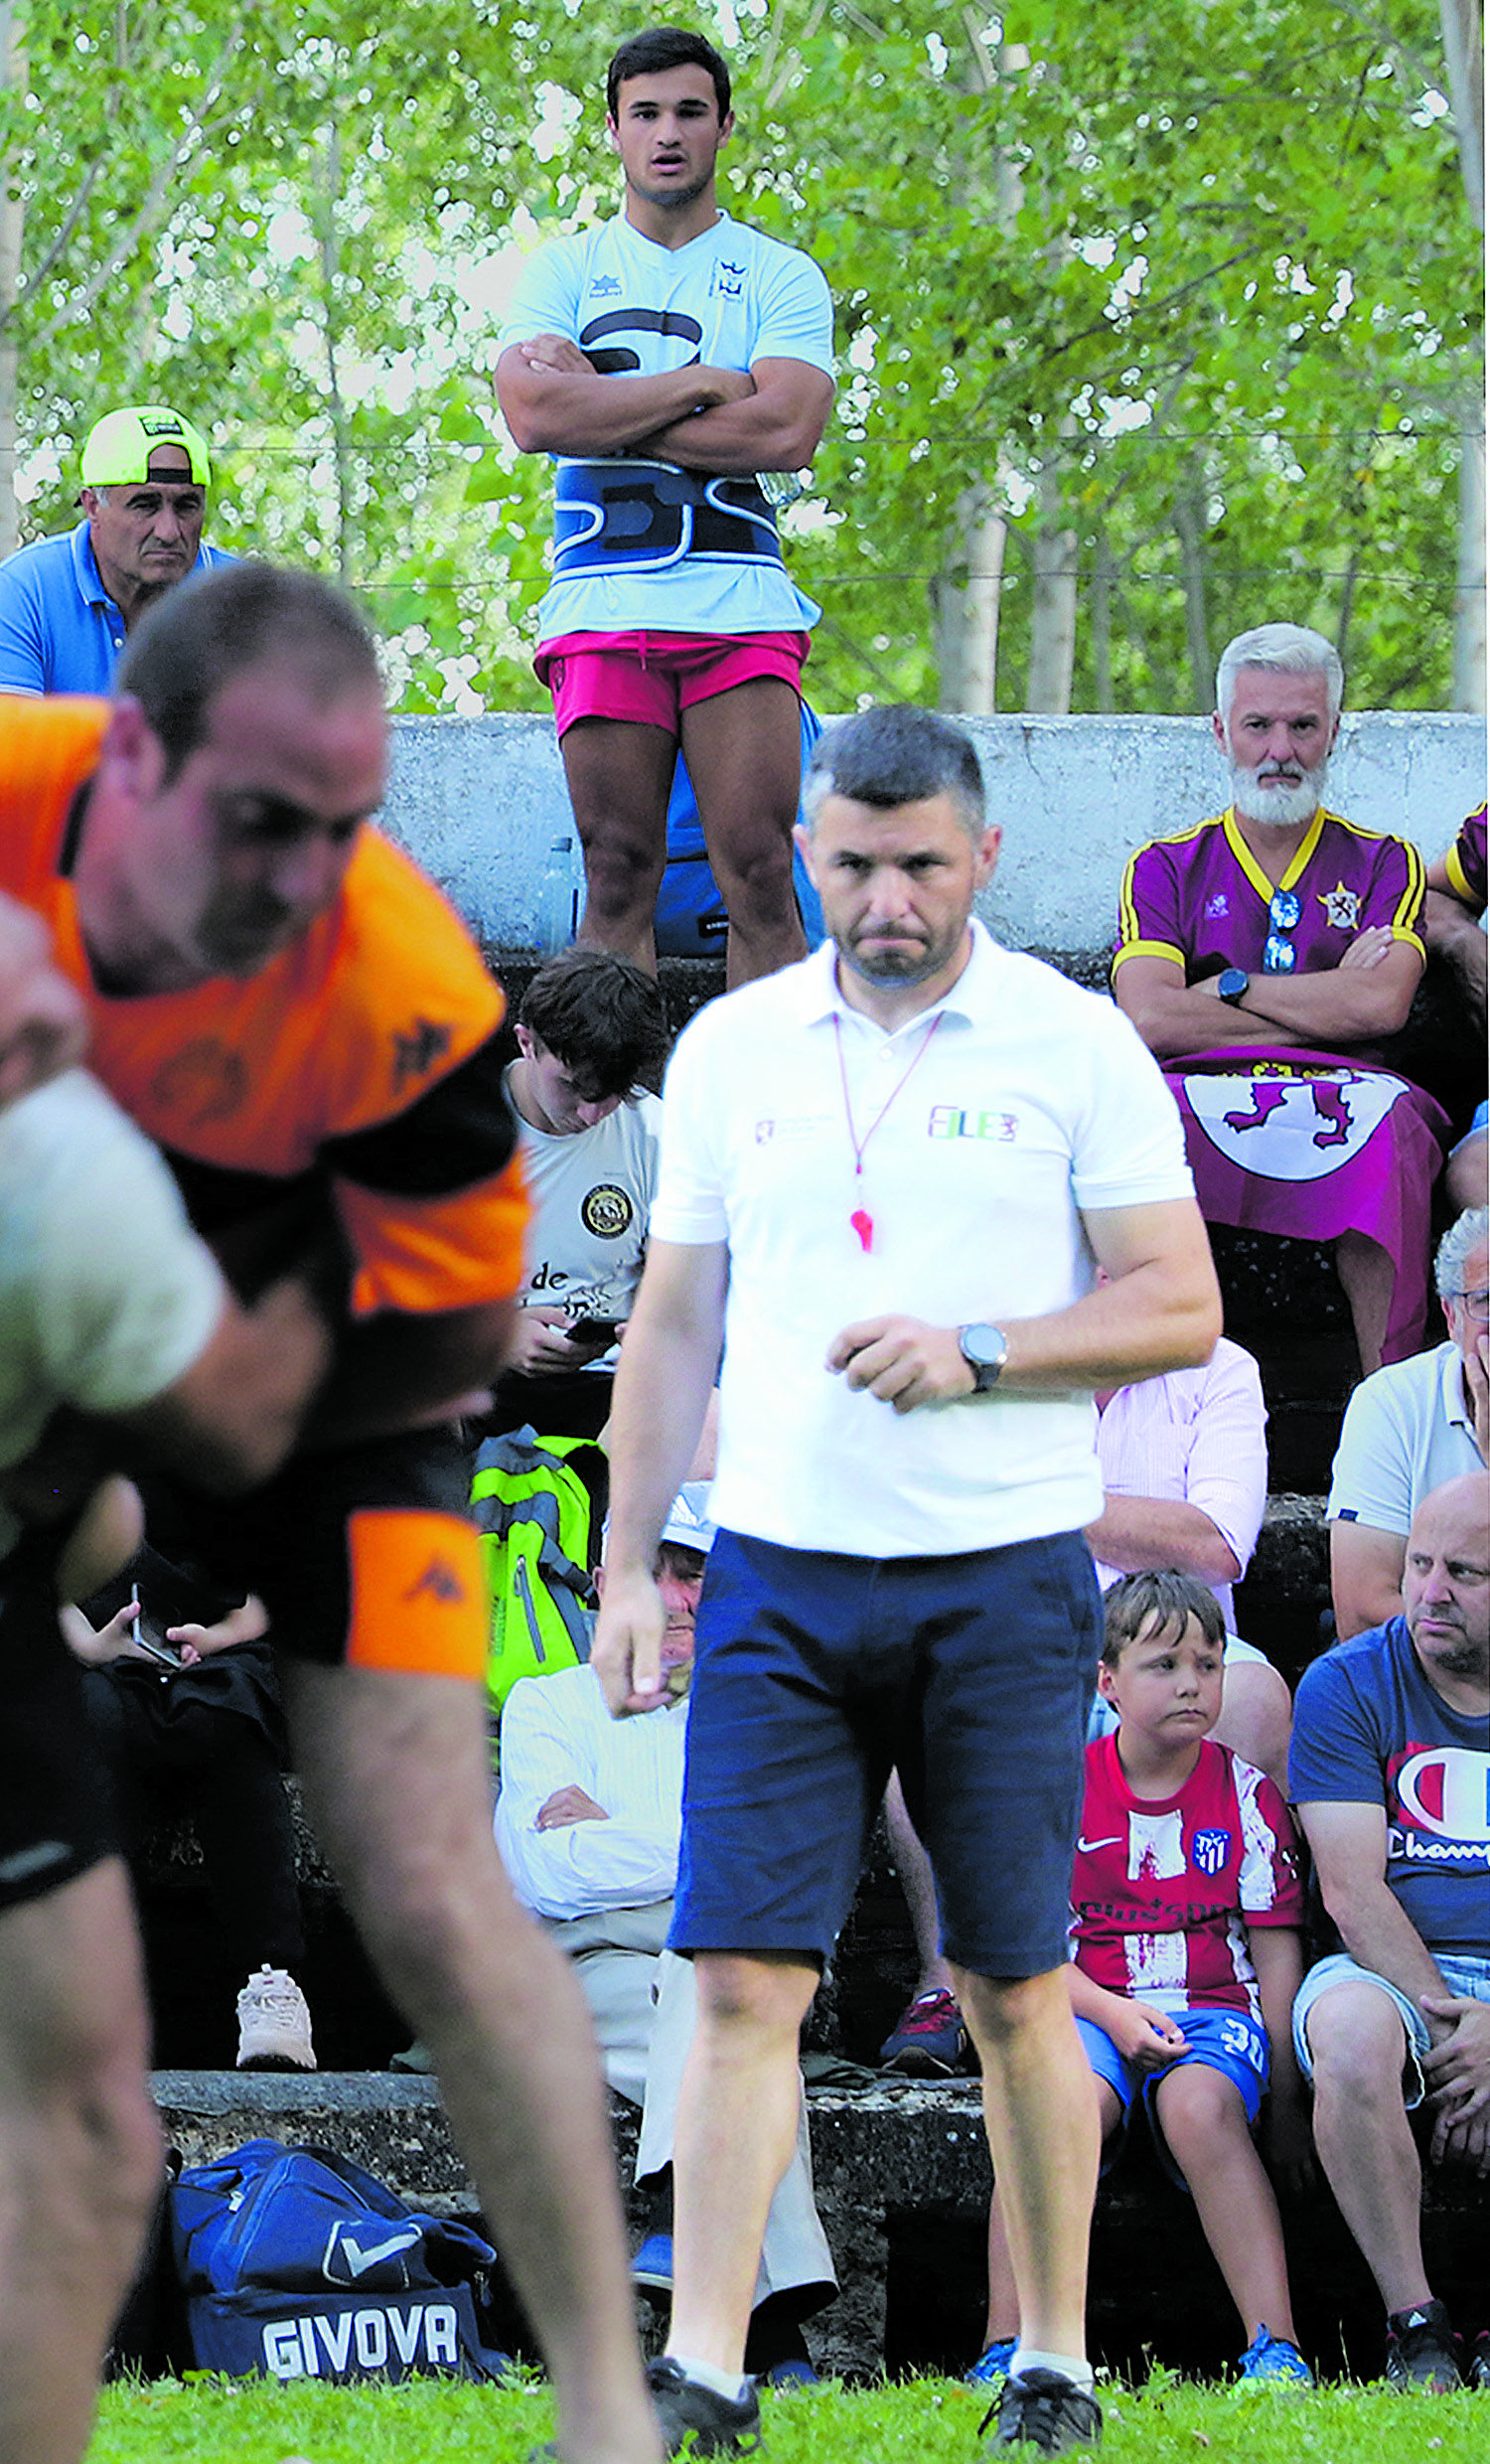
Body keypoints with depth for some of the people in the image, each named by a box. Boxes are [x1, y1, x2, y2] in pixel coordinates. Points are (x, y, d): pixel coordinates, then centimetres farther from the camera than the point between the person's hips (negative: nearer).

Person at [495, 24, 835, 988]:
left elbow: (787, 431, -7)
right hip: (602, 607, 1)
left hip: (740, 607, -1)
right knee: (618, 876, -3)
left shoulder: (781, 276, 10)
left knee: (759, 873, -9)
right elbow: (533, 414, -5)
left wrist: (603, 405, -5)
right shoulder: (563, 272, 13)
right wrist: (697, 384, -6)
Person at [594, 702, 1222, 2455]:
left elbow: (1180, 1308, -1)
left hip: (1002, 1580, -2)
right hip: (781, 1572, 2)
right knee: (744, 1979, -6)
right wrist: (625, 1568, 10)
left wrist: (977, 1355, -15)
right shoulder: (730, 1049, 9)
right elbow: (673, 1325, 14)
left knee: (1015, 1991, 2)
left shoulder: (1074, 1045, 0)